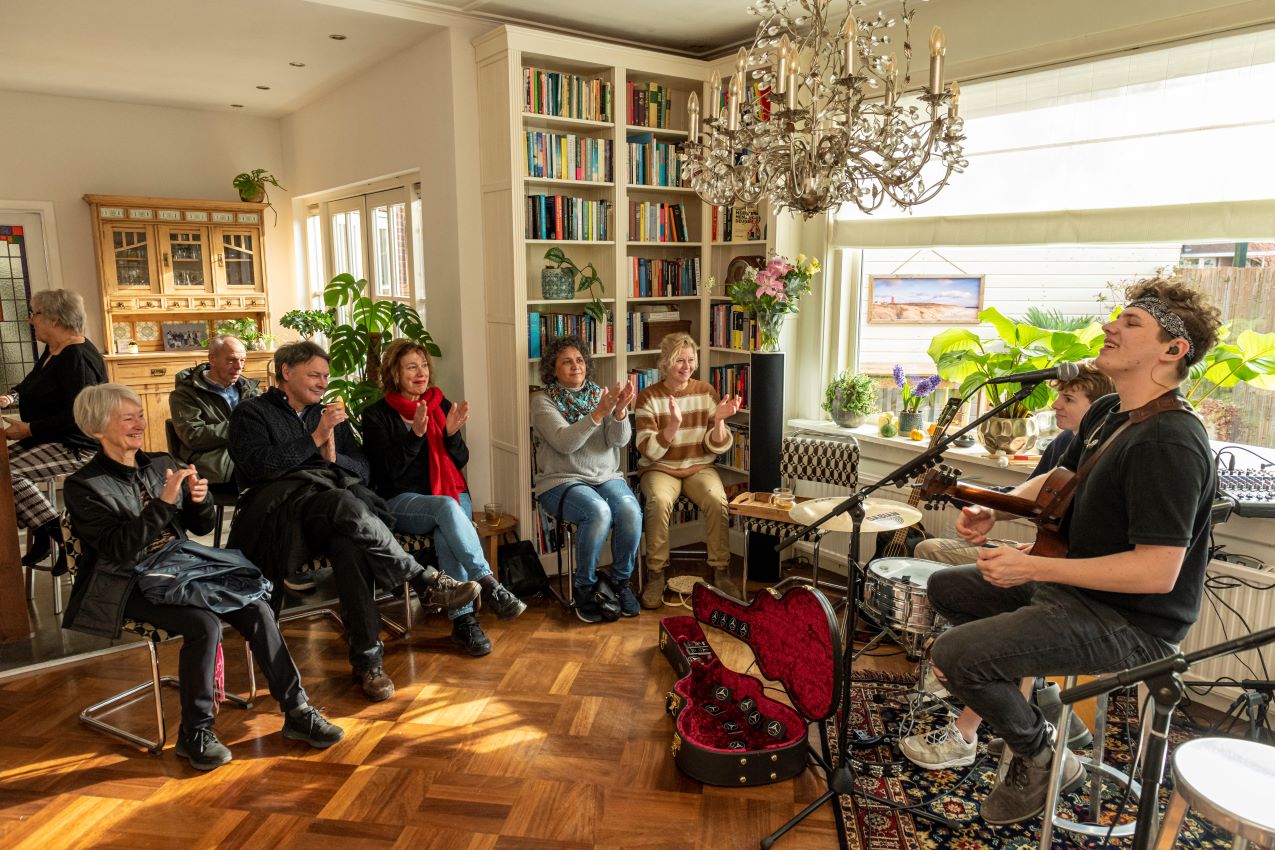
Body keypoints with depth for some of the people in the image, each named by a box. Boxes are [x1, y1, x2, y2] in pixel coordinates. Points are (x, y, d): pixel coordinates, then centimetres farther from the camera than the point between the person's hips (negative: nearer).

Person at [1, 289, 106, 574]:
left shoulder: (77, 357, -19)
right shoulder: (52, 351, 11)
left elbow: (76, 416, -26)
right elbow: (33, 385, 30)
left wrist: (28, 429, -21)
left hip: (78, 446, -10)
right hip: (50, 440, 10)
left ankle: (58, 536, -15)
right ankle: (41, 535, -3)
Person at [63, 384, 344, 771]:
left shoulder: (163, 465, 11)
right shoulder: (84, 486, -4)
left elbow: (202, 527, 14)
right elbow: (118, 549, -16)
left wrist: (200, 500, -8)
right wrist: (163, 503, -25)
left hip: (181, 558, 5)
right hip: (133, 582, -5)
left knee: (257, 609, -18)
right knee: (204, 622, -31)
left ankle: (296, 712, -10)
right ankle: (195, 735, -11)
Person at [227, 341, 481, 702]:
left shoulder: (330, 415, 26)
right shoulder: (251, 412, 12)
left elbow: (362, 469, 17)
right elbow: (257, 466, -8)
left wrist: (334, 458, -4)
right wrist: (315, 439, -8)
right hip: (278, 506, -3)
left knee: (349, 541, -35)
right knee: (344, 505, -37)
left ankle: (367, 658, -35)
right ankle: (427, 582, -33)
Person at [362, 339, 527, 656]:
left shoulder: (441, 405, 12)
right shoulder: (376, 415, 2)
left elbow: (461, 462, 9)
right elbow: (389, 471, -9)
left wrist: (452, 433, -11)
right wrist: (416, 434, -21)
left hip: (451, 495, 3)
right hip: (402, 501, -3)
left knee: (446, 534, -32)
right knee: (446, 508, -36)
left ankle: (463, 620, -35)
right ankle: (489, 584, -40)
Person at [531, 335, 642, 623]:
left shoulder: (600, 395, 10)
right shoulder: (543, 401, -1)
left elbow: (620, 440, -4)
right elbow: (564, 442, -18)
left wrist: (620, 411, -24)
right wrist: (599, 413, -27)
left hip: (607, 477, 4)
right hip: (562, 481, -3)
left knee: (631, 511, -27)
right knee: (599, 511, -33)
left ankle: (620, 581, -4)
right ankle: (583, 586, -12)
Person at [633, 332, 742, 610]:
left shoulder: (706, 392, 2)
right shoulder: (649, 397, -5)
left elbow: (717, 447, 1)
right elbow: (649, 451, -14)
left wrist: (719, 420, -19)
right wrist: (673, 424, -30)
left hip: (699, 467, 2)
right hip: (660, 469, -2)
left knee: (717, 500, -29)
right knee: (659, 501, -33)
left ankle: (720, 571, -13)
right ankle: (655, 575, -18)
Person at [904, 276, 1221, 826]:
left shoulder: (1170, 442, -27)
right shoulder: (1107, 414, 4)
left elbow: (1158, 571, -30)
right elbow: (1059, 480, 19)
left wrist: (1033, 567, -28)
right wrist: (995, 510, 0)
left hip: (1134, 624, -10)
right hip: (1074, 586, 10)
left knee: (955, 654, -23)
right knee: (946, 588, 18)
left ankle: (1042, 760, 4)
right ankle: (1008, 691, 27)